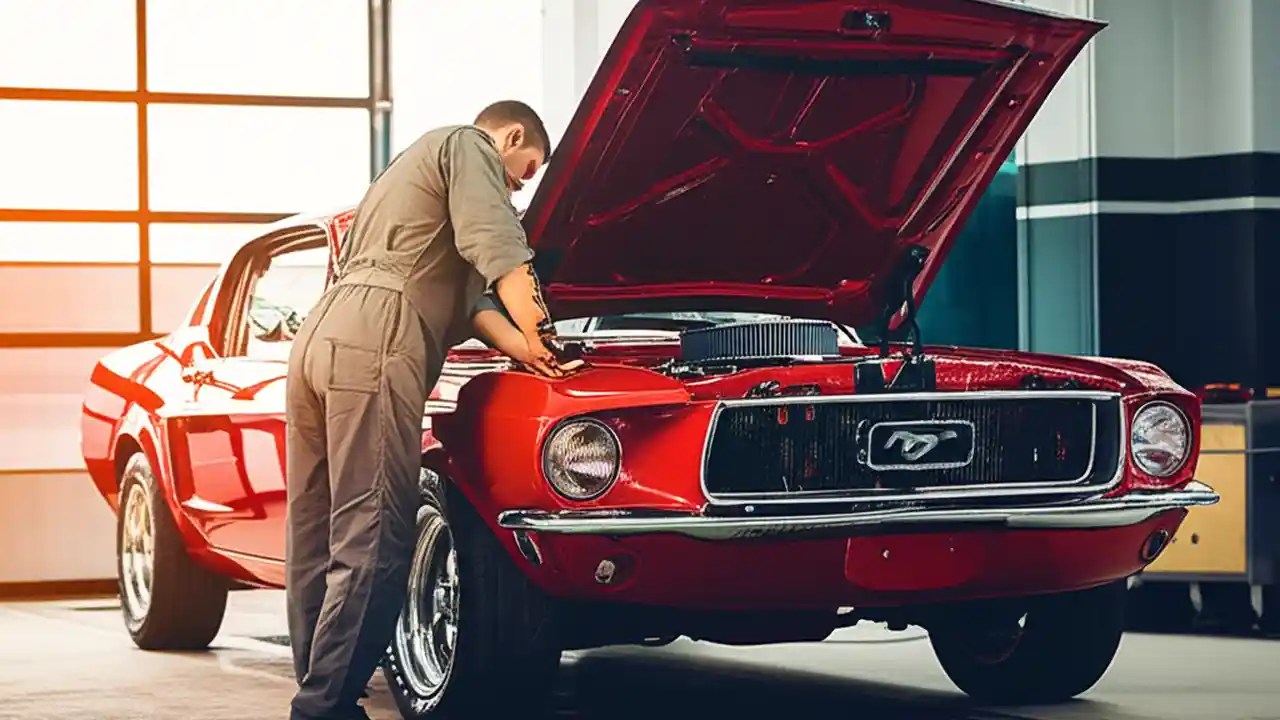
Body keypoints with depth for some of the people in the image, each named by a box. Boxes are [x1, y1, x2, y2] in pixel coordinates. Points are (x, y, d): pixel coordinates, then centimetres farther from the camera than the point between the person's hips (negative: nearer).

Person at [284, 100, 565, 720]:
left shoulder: (419, 162, 36)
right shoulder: (470, 147, 8)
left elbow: (464, 294, 26)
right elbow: (498, 249, -8)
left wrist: (521, 347, 14)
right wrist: (539, 333, -7)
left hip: (317, 337, 10)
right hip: (374, 344, -10)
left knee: (317, 543, 9)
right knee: (371, 546, -12)